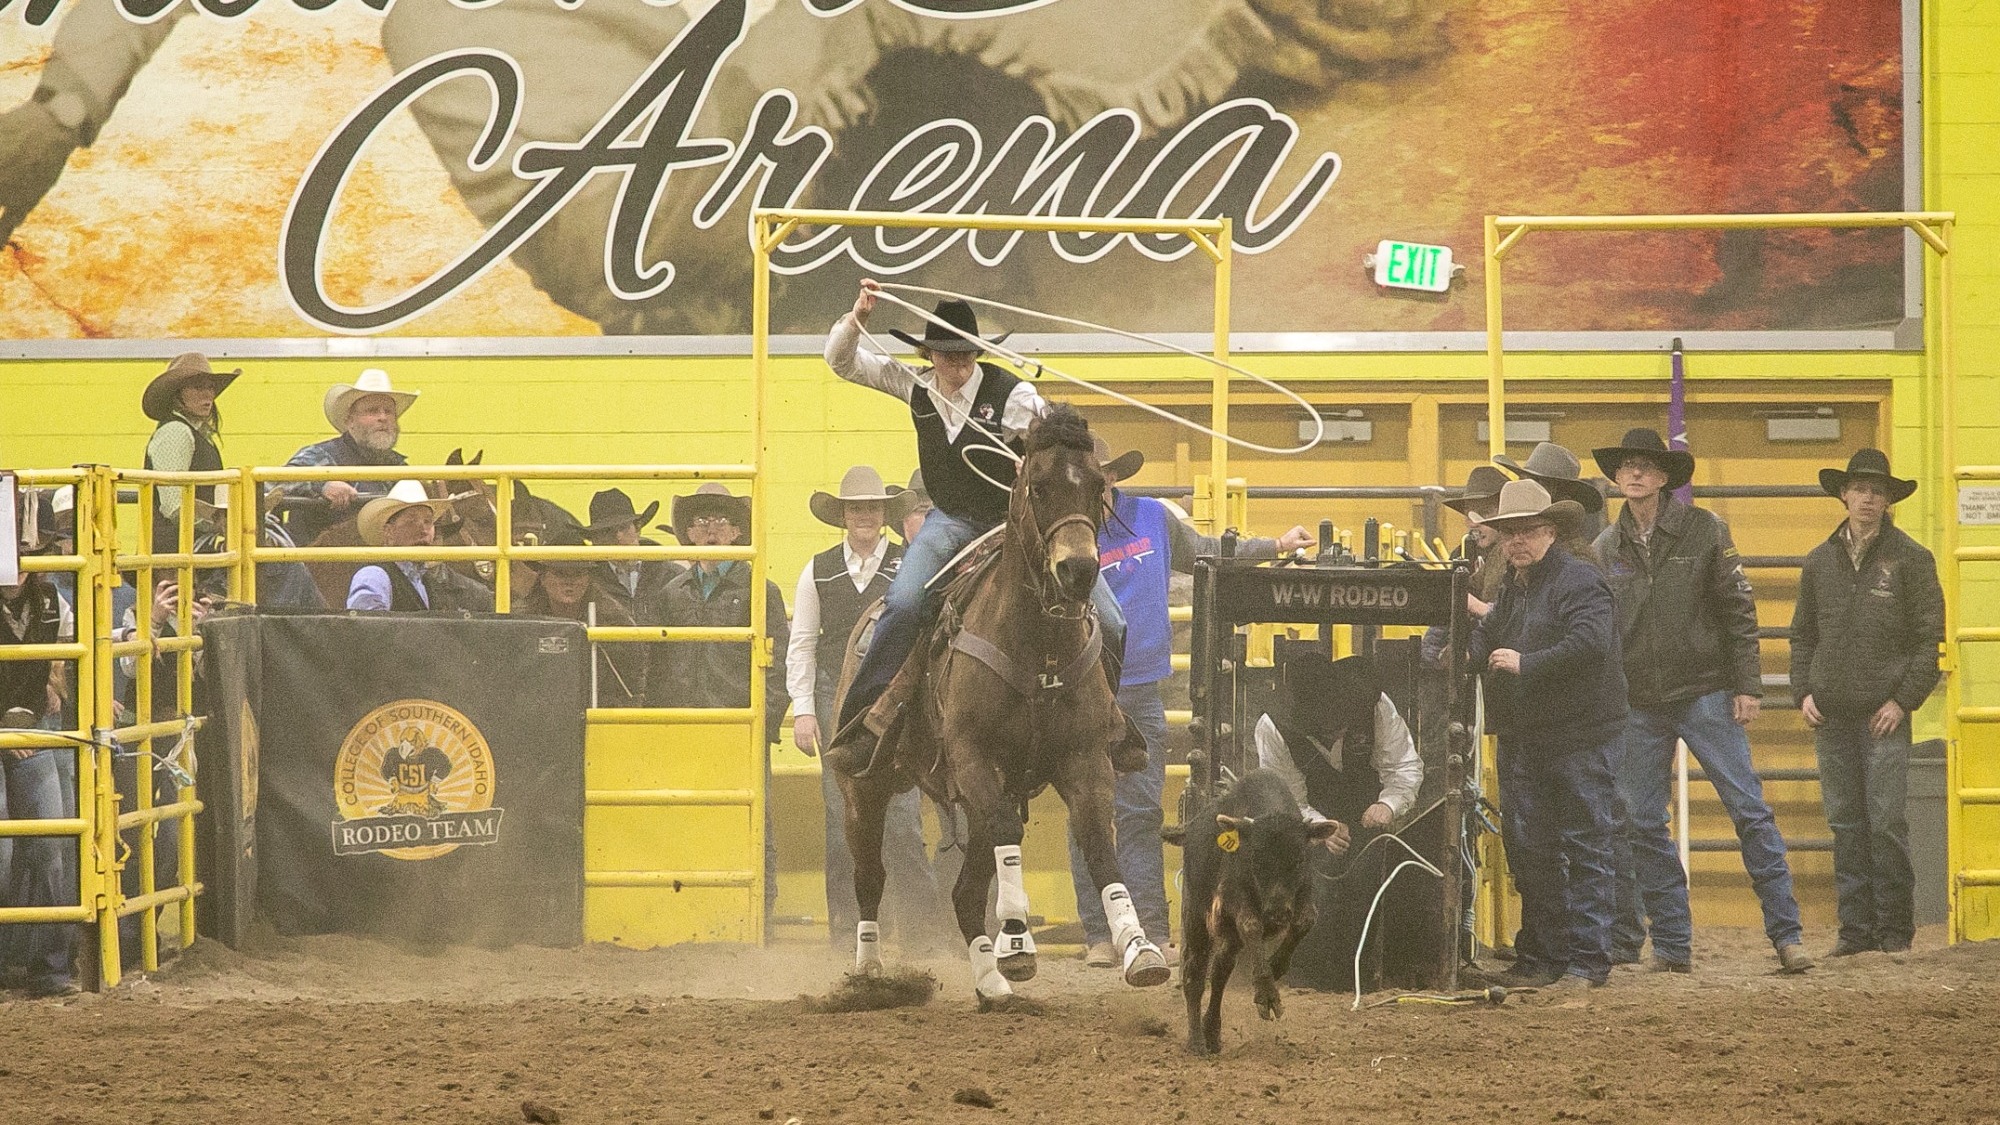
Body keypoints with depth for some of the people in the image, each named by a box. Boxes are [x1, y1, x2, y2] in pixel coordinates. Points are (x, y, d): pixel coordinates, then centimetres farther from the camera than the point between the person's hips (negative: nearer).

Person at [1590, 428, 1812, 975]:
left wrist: (1747, 686, -7)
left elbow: (1739, 611, -1)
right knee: (1642, 824, 3)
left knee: (1750, 812, -7)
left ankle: (1785, 933, -6)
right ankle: (1671, 944, 11)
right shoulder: (1606, 548, 7)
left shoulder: (1704, 531, -2)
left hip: (1705, 696, -4)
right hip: (1639, 705, 4)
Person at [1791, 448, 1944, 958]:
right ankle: (1856, 928, 8)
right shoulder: (1821, 561, 13)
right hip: (1831, 714, 4)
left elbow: (1929, 636, 0)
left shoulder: (1910, 559, 1)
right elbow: (1803, 634, 20)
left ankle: (1894, 929, 1)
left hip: (1884, 714, -4)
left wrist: (1904, 700, -8)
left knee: (1886, 822, -7)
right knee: (1845, 823, 4)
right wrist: (1803, 692, 6)